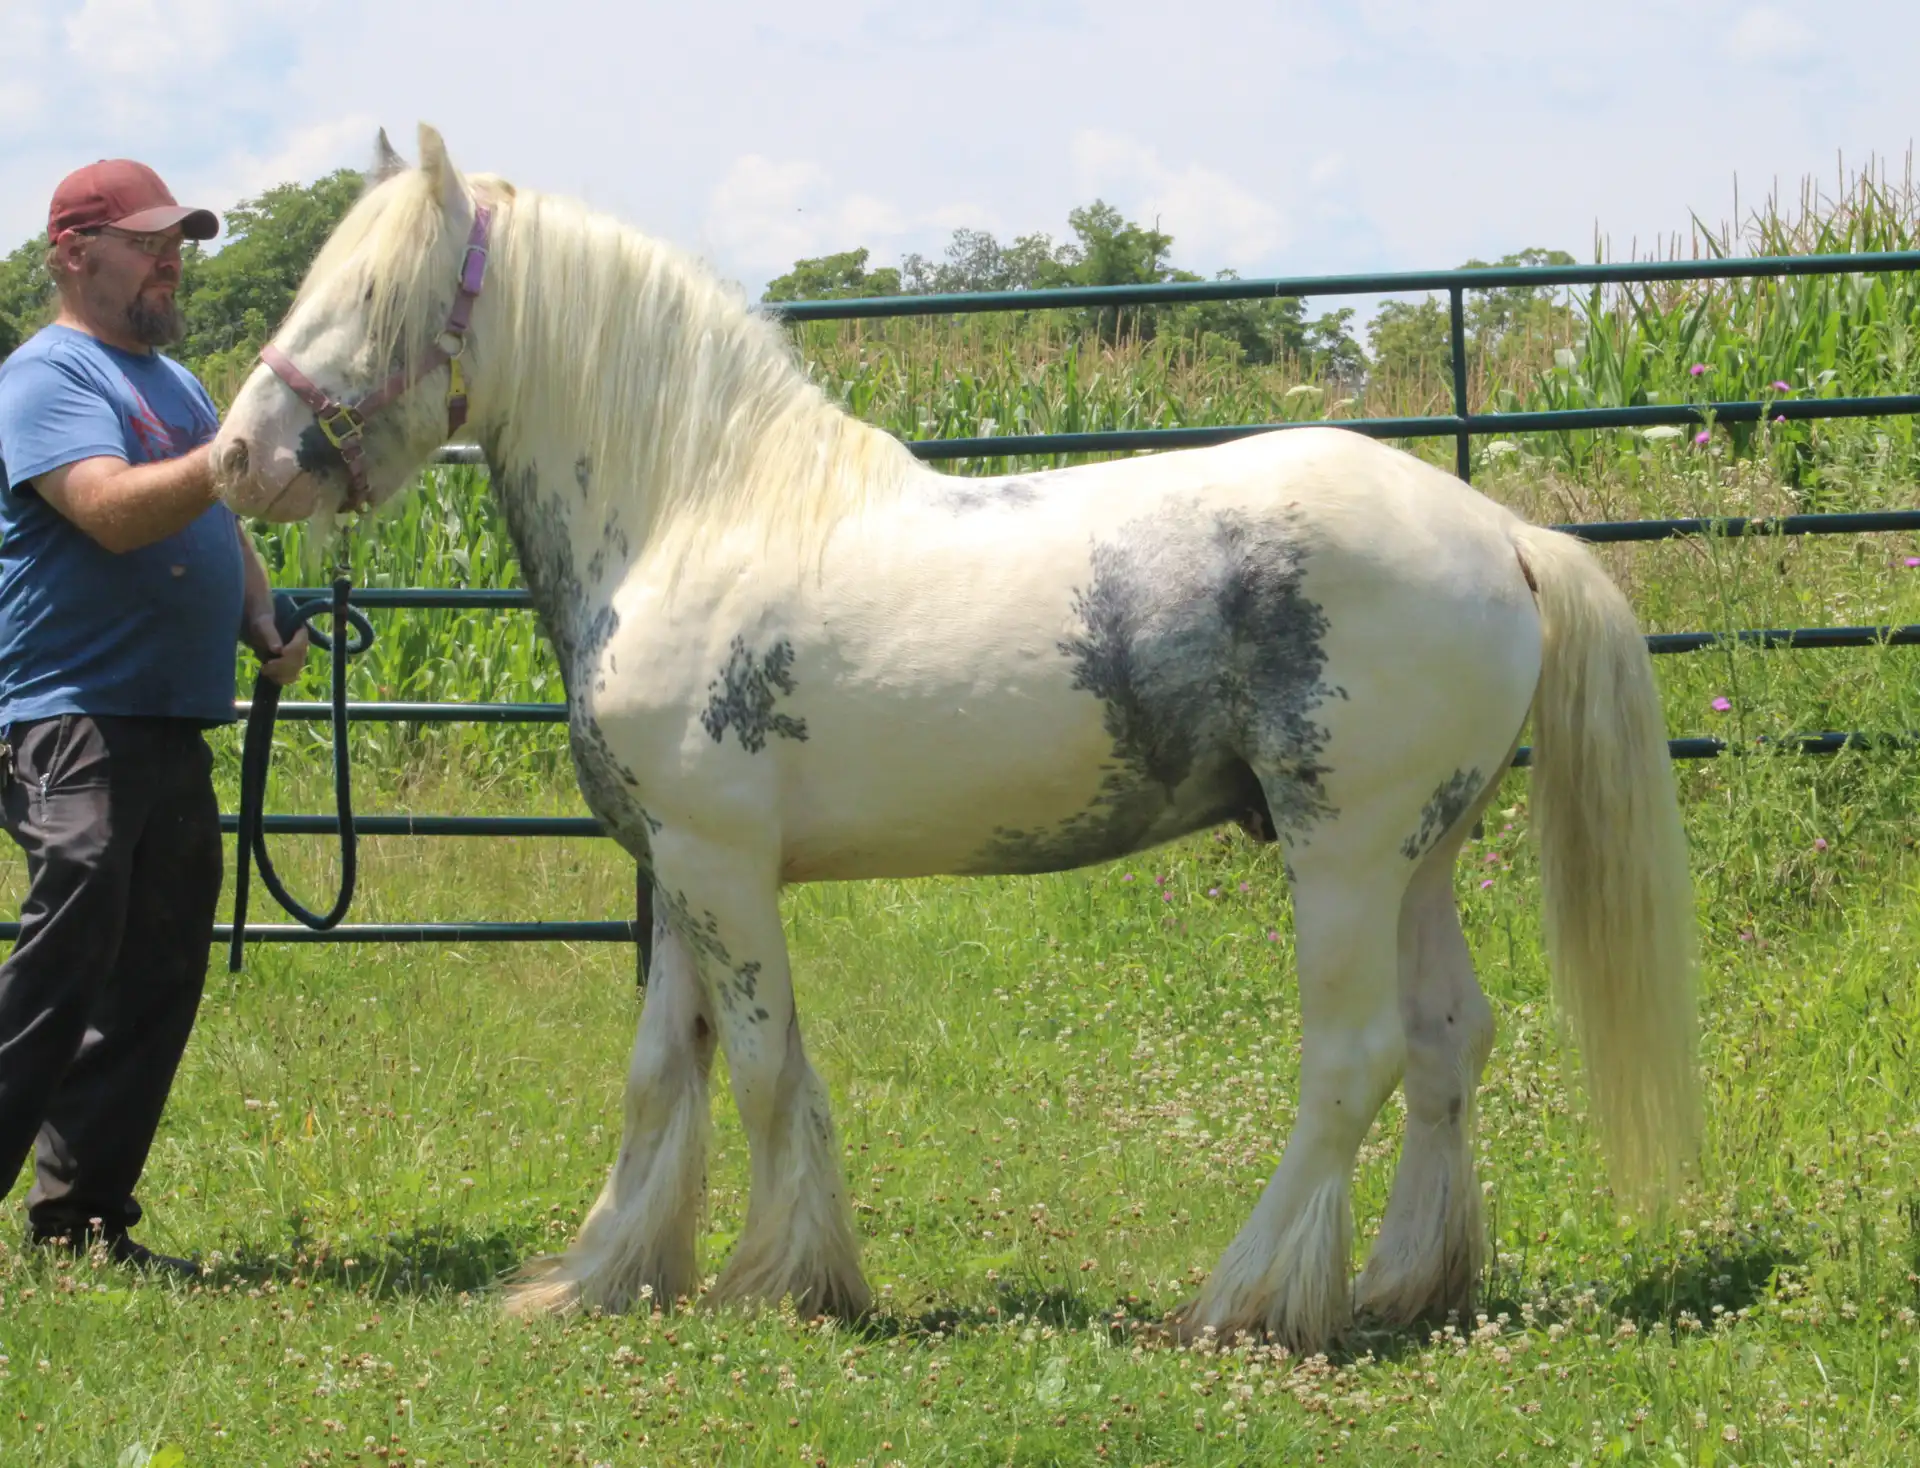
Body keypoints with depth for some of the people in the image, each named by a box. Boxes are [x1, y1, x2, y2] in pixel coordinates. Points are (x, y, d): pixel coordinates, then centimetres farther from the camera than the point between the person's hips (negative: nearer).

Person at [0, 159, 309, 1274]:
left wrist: (266, 624, 11)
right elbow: (114, 512, -22)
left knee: (159, 983, 8)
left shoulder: (175, 385, 22)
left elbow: (221, 528, 30)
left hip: (172, 723, 9)